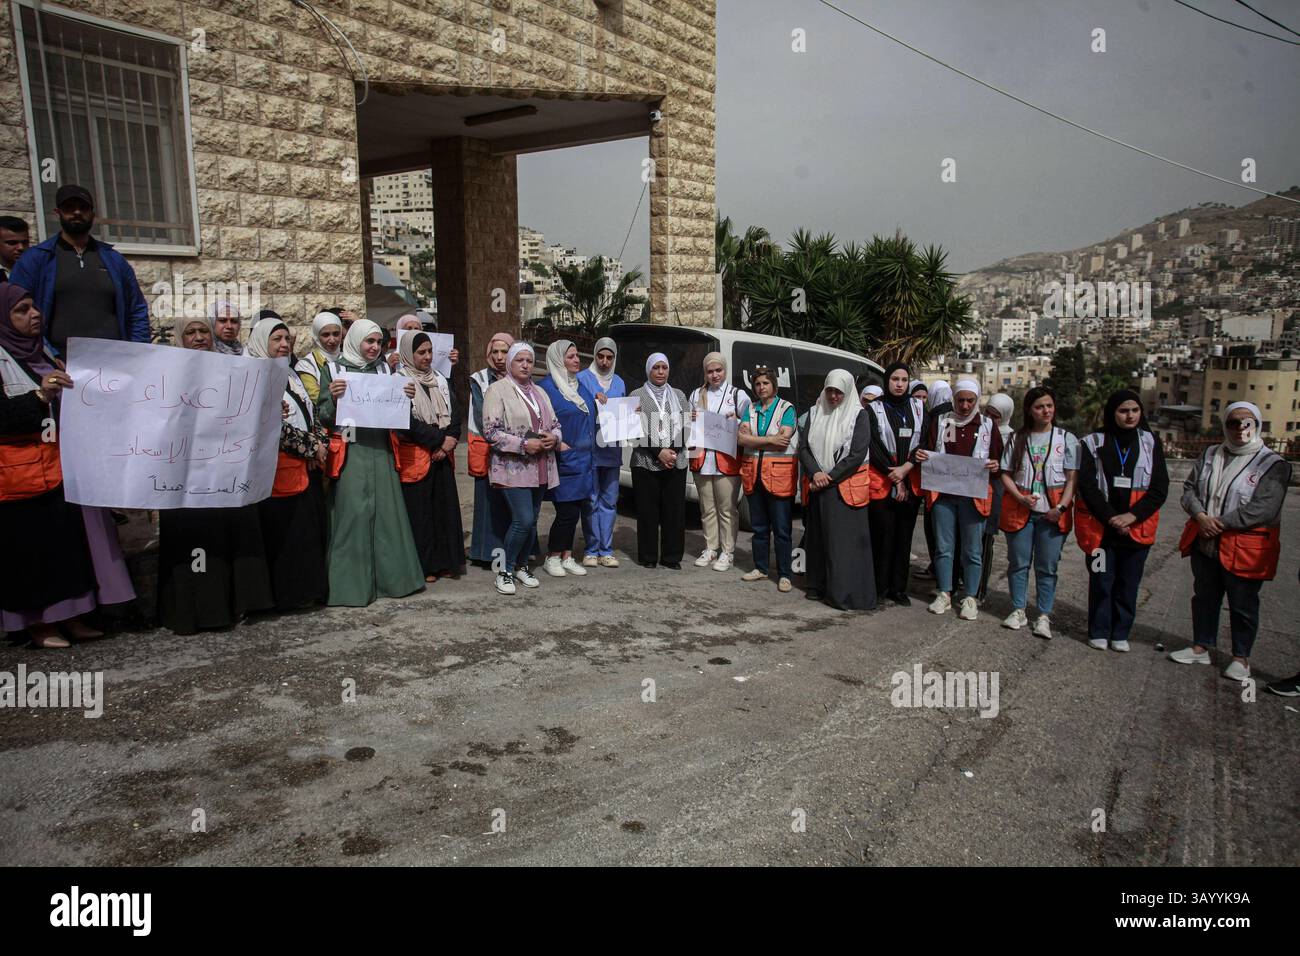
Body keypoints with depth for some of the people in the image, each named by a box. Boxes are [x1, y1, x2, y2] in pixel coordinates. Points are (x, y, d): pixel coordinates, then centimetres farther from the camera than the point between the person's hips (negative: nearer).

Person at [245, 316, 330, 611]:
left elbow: (312, 415, 18)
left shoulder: (292, 375, 17)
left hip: (308, 466, 8)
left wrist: (321, 444, -1)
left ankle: (307, 590, 17)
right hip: (280, 468, -8)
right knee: (284, 533, -2)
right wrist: (310, 447, -13)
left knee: (310, 529, 9)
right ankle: (286, 595, 6)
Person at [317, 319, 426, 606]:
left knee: (387, 512, 4)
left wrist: (406, 398, -1)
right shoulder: (333, 370, 3)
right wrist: (332, 397, -18)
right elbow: (323, 417, 1)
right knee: (353, 514, -5)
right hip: (350, 451, -4)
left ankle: (390, 575, 14)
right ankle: (351, 584, 2)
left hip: (381, 450, 4)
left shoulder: (384, 369, 14)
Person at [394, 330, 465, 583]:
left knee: (445, 506, 7)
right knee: (420, 511, -2)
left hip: (442, 455, 6)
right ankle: (423, 565, 5)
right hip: (415, 456, -6)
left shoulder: (439, 380, 14)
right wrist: (439, 439, -14)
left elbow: (455, 413, 8)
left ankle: (445, 561, 15)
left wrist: (449, 441, -9)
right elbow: (407, 422, -15)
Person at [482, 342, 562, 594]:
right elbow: (490, 432, -12)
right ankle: (505, 571, 2)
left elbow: (556, 425, 21)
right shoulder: (498, 389, -4)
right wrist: (524, 445, -18)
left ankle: (521, 566, 27)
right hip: (513, 468, -7)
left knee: (531, 521, 10)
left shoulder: (539, 392, 17)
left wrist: (553, 437, -3)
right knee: (523, 521, -14)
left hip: (540, 469, 7)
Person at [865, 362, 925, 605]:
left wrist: (905, 468, -10)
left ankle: (899, 588, 12)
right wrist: (894, 478, -8)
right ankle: (880, 588, 4)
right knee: (882, 535, -4)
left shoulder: (918, 407, 11)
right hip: (882, 482, -3)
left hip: (911, 482, 3)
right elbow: (873, 447, -5)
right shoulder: (874, 408, 1)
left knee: (904, 536, 5)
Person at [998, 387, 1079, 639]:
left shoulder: (1066, 438, 3)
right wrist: (1021, 498, -10)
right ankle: (1018, 610, 18)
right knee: (1018, 562, 7)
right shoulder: (1018, 438, 8)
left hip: (1052, 512, -1)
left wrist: (1061, 507, -14)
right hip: (1019, 509, 2)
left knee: (1047, 566, 2)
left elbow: (1072, 477, -2)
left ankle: (1044, 616, 10)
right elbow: (1006, 474, 6)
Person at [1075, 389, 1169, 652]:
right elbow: (1087, 486, -5)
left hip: (1136, 528, 1)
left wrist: (1132, 516, -13)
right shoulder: (1095, 442, 0)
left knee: (1128, 583, 7)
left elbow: (1159, 488, 0)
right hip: (1100, 526, -1)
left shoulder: (1150, 442, 4)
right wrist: (1110, 517, -14)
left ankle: (1120, 633, 19)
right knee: (1101, 581, 2)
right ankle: (1099, 632, 15)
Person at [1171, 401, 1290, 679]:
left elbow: (1263, 509, -19)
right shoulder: (1210, 455, 8)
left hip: (1243, 549, -5)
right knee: (1204, 597, 17)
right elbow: (1189, 488, 5)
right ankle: (1200, 647, 31)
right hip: (1205, 543, 5)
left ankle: (1241, 657, 22)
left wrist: (1220, 523, -18)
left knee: (1243, 605, 6)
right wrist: (1200, 516, -13)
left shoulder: (1273, 464, -10)